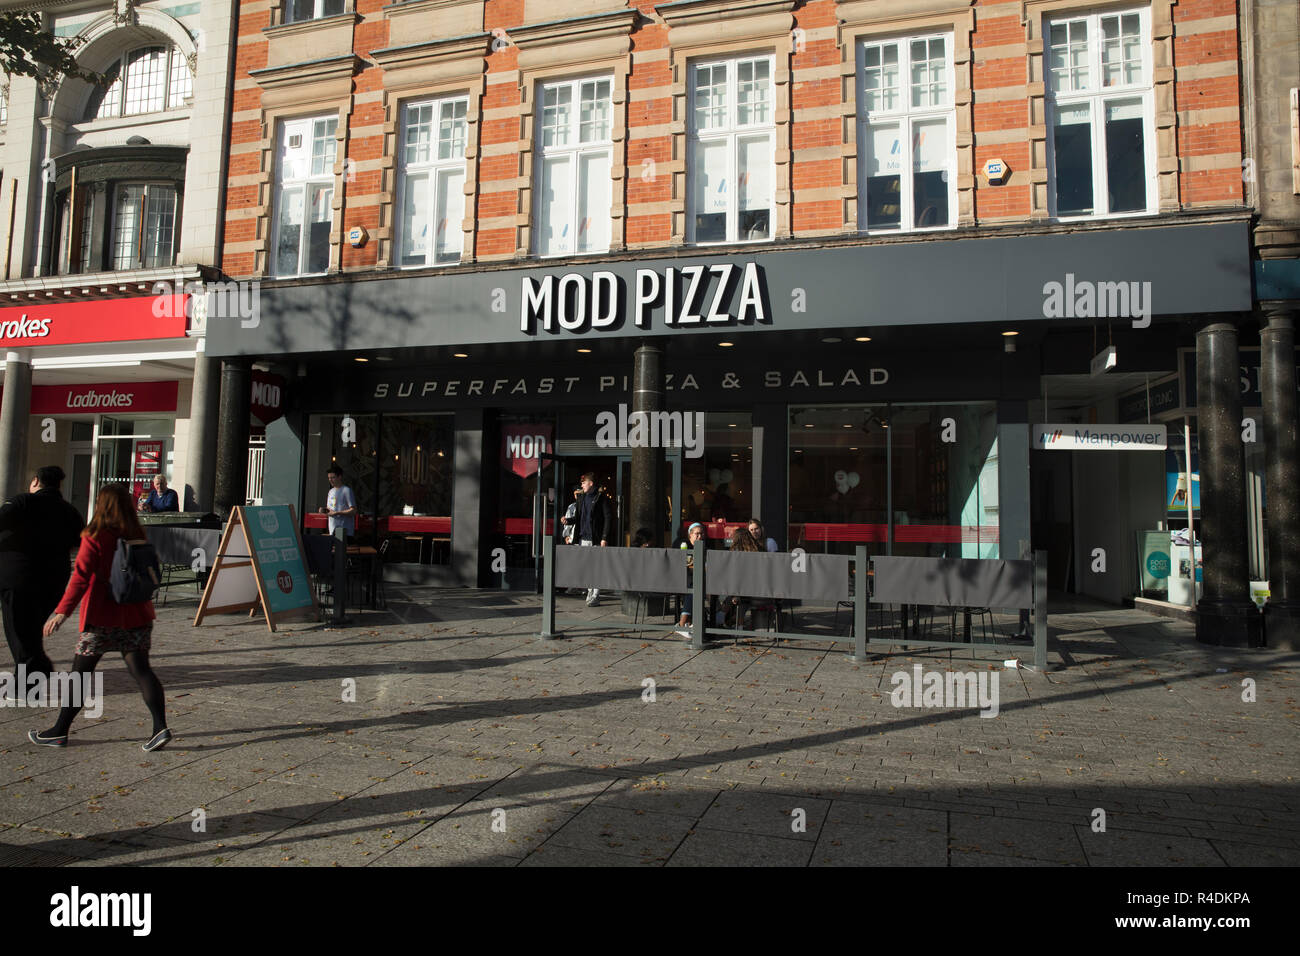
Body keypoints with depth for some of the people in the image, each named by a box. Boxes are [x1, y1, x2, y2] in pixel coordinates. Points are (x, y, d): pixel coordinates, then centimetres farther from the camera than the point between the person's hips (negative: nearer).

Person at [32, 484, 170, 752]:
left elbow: (81, 576, -17)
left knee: (80, 671, 9)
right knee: (140, 669, 2)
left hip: (103, 617, -4)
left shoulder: (95, 537, -9)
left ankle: (59, 731, 20)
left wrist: (62, 611, -18)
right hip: (136, 615, 5)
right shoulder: (137, 536, 6)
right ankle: (160, 727, -9)